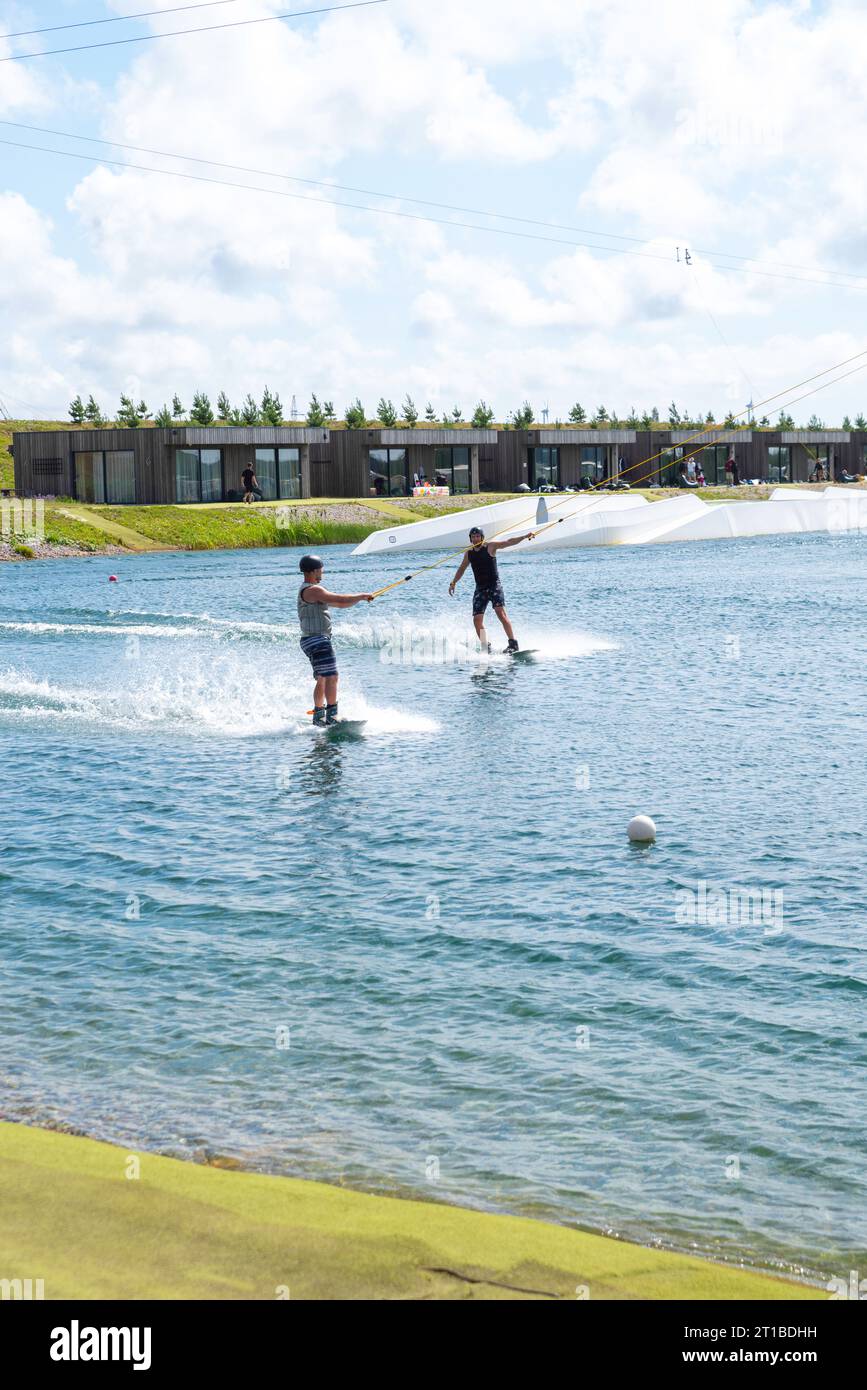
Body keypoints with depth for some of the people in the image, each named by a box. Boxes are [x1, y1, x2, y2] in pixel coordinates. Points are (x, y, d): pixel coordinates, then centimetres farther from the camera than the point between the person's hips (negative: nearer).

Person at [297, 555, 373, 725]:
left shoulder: (311, 591, 20)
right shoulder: (313, 590, -14)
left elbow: (339, 604, 21)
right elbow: (341, 600, -19)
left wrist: (360, 598, 9)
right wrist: (363, 596, -6)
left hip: (313, 641, 11)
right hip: (317, 639, -11)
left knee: (322, 680, 17)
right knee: (331, 677, -14)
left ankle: (318, 715, 22)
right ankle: (332, 716, -18)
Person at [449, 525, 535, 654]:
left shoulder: (490, 546, -3)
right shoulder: (469, 552, 10)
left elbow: (509, 542, -13)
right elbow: (462, 568, 26)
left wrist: (524, 537, -26)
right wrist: (453, 583, 27)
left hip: (494, 586, -5)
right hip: (480, 589, 5)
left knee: (500, 612, -22)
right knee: (477, 620, -5)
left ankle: (513, 643, -23)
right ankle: (486, 647, 4)